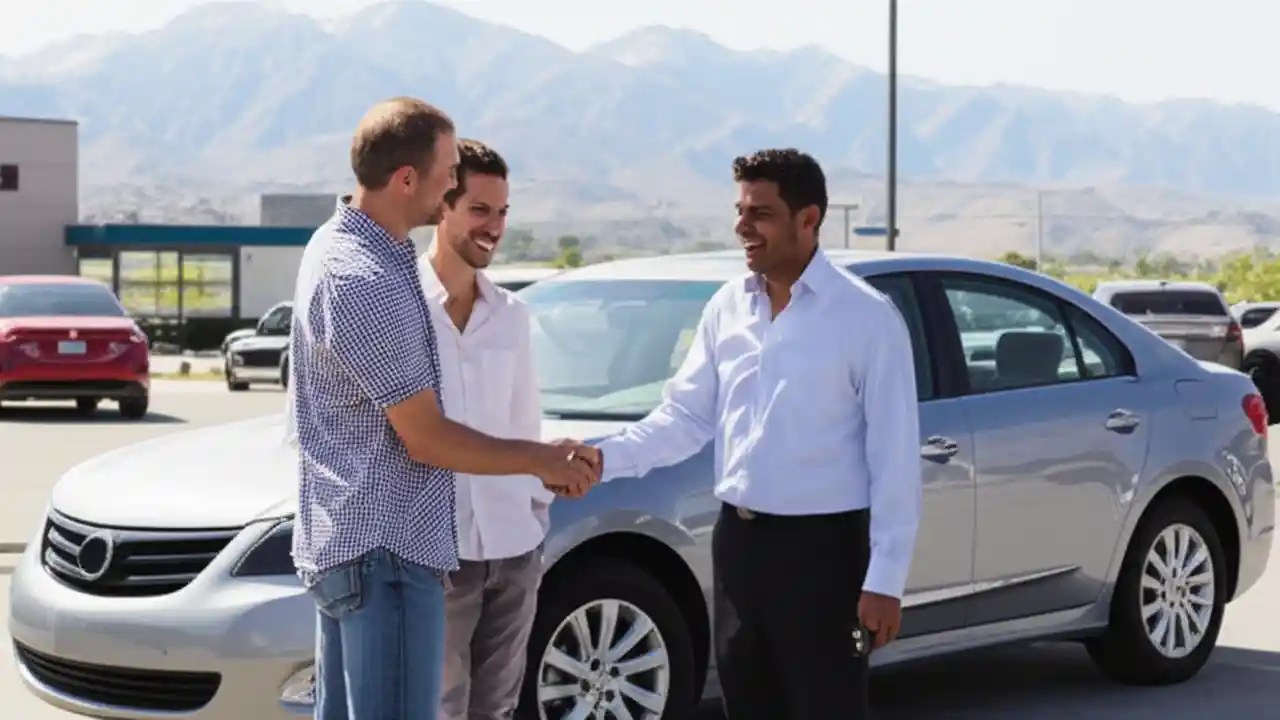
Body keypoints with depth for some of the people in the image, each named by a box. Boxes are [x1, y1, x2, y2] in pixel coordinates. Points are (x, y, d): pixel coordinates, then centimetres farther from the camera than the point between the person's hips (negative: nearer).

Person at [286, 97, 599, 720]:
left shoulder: (337, 242, 10)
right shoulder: (366, 282, -22)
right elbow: (427, 440, -16)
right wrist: (539, 460, -3)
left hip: (342, 540, 10)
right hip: (385, 550, -10)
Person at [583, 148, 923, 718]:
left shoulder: (866, 317, -11)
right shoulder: (726, 307, 7)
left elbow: (894, 457, -11)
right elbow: (685, 417, 10)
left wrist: (885, 579, -14)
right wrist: (603, 457, -7)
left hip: (821, 547, -6)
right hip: (738, 542, 6)